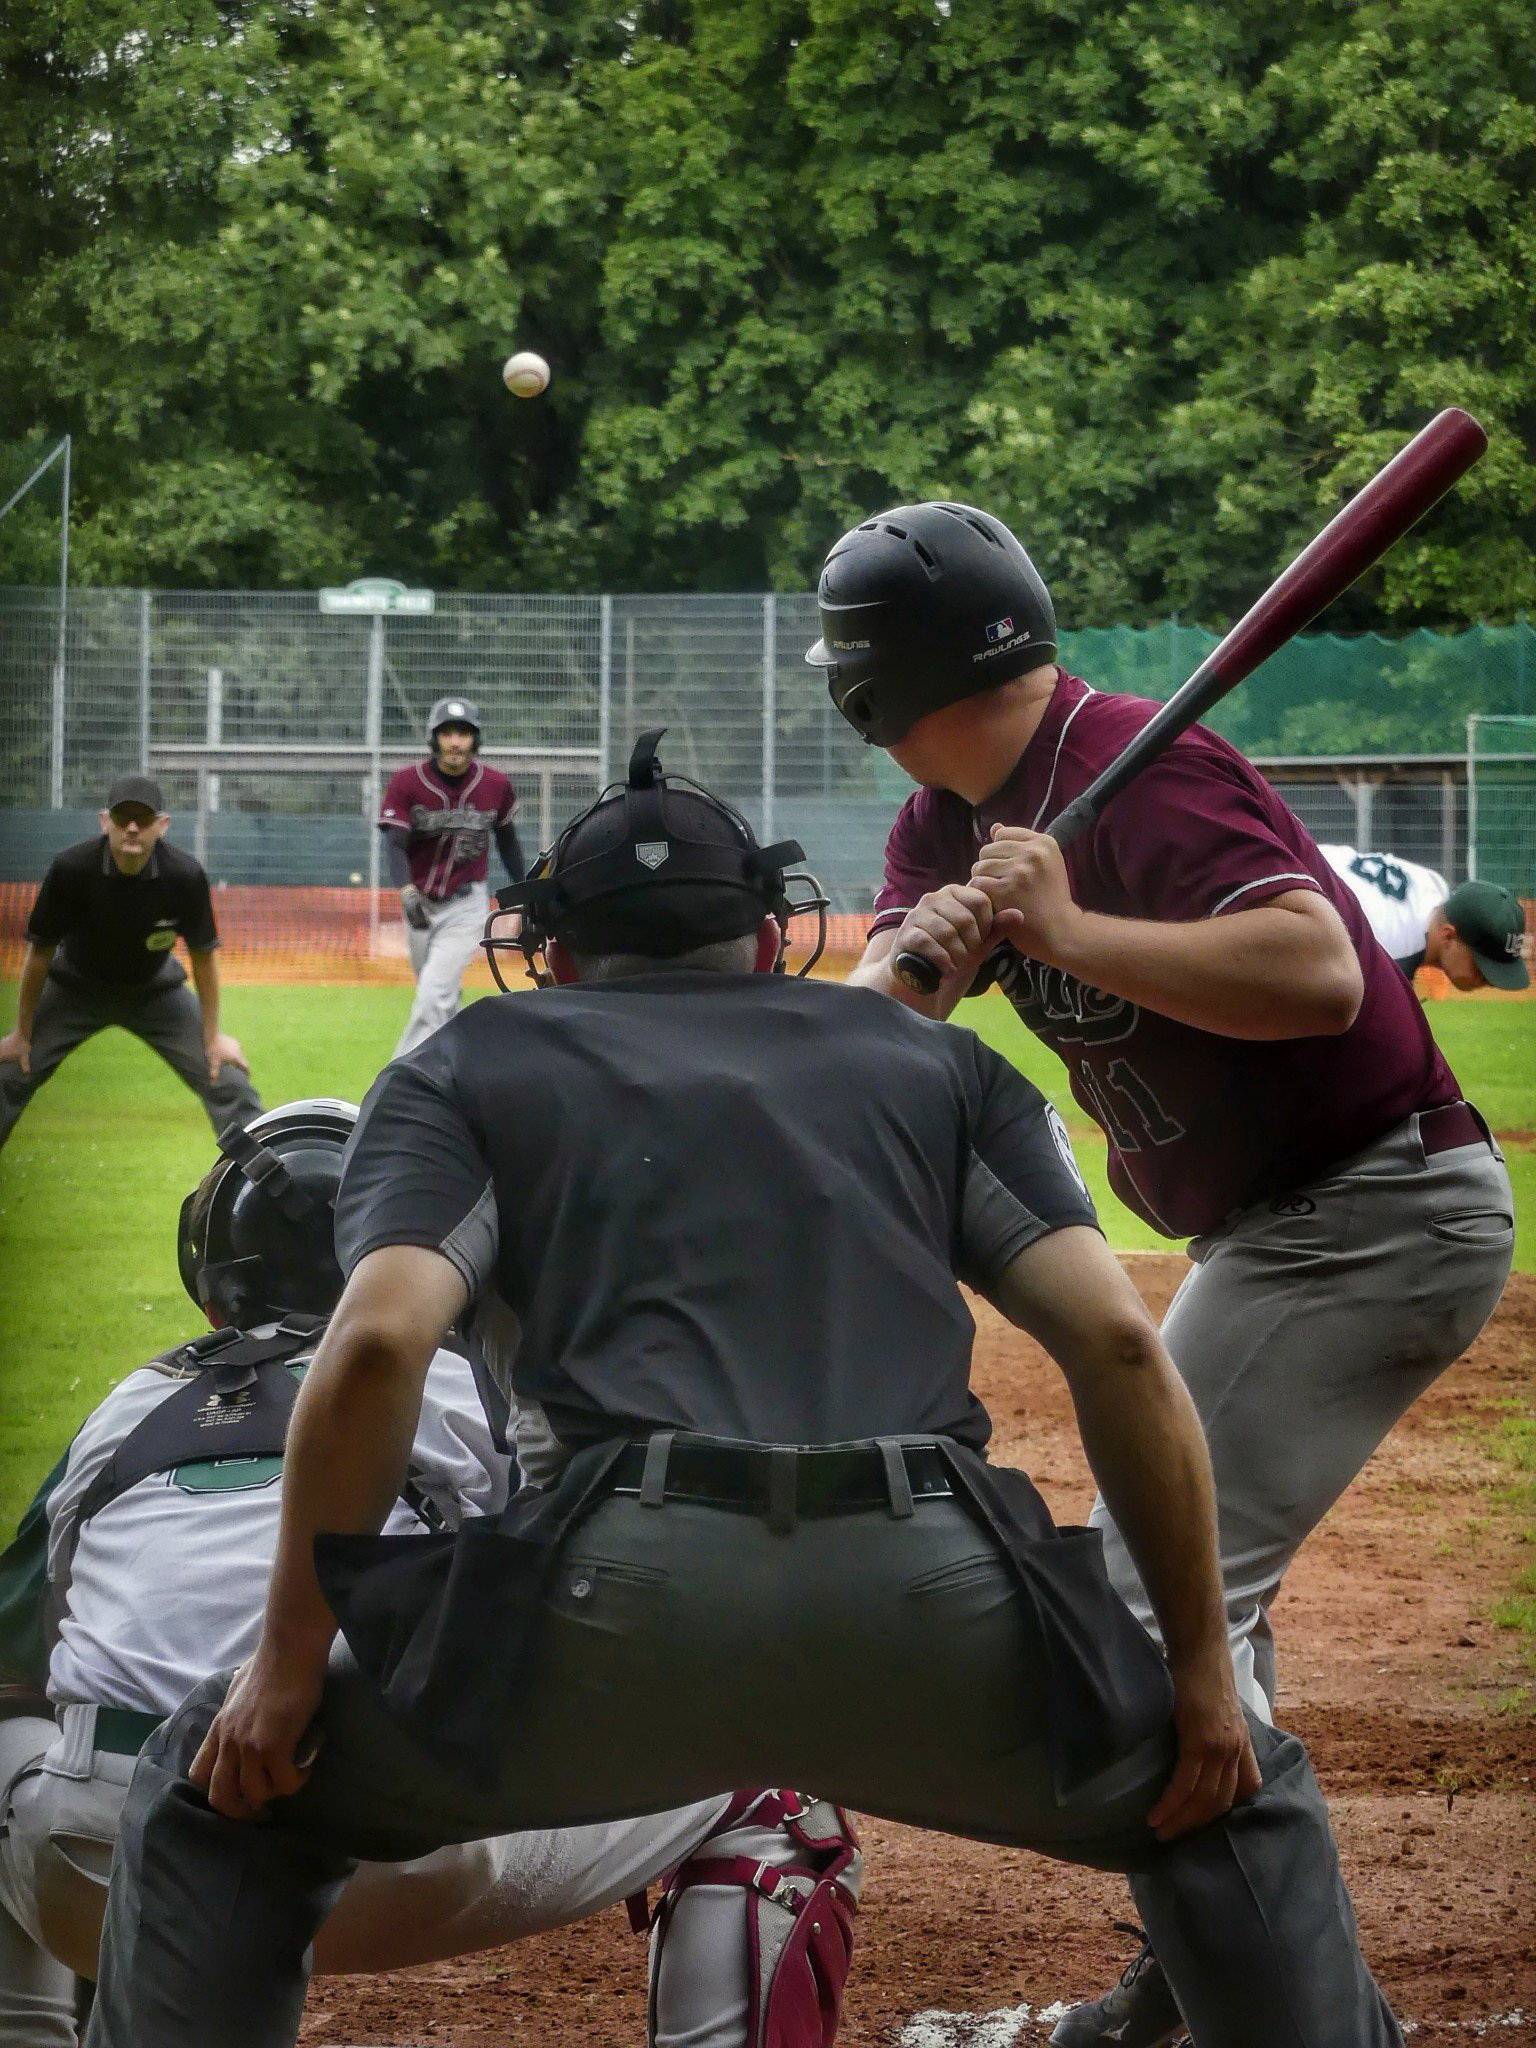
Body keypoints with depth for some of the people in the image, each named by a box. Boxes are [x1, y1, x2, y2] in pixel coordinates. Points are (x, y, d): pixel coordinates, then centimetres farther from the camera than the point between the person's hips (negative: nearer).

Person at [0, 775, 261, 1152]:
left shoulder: (185, 876, -28)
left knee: (226, 1079, -7)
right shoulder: (72, 868, -30)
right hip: (76, 989, -1)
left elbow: (202, 954, -12)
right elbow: (40, 952, -16)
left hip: (155, 991, 1)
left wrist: (212, 1035, -7)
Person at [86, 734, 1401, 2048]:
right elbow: (1119, 1344, 13)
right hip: (940, 1612, 2)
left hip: (621, 1598, -2)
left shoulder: (466, 1070, 22)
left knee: (223, 1799, 21)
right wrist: (1200, 1661, 15)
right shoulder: (940, 1064, 28)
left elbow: (377, 1345, 2)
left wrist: (290, 1660, 8)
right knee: (1241, 1804, 29)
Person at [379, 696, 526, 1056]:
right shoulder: (406, 783, -11)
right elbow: (395, 843, -21)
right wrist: (407, 892, -39)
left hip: (466, 907, -2)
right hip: (420, 904, 2)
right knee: (439, 999, 16)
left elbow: (507, 840, 10)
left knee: (433, 995, -18)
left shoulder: (495, 785, -7)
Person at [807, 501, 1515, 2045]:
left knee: (1168, 1588, -16)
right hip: (1274, 1225, 11)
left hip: (1381, 1213, -11)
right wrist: (924, 952, -26)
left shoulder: (1143, 773, -22)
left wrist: (1069, 933, -34)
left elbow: (1320, 973, -35)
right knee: (1169, 1581, 21)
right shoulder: (952, 816, 6)